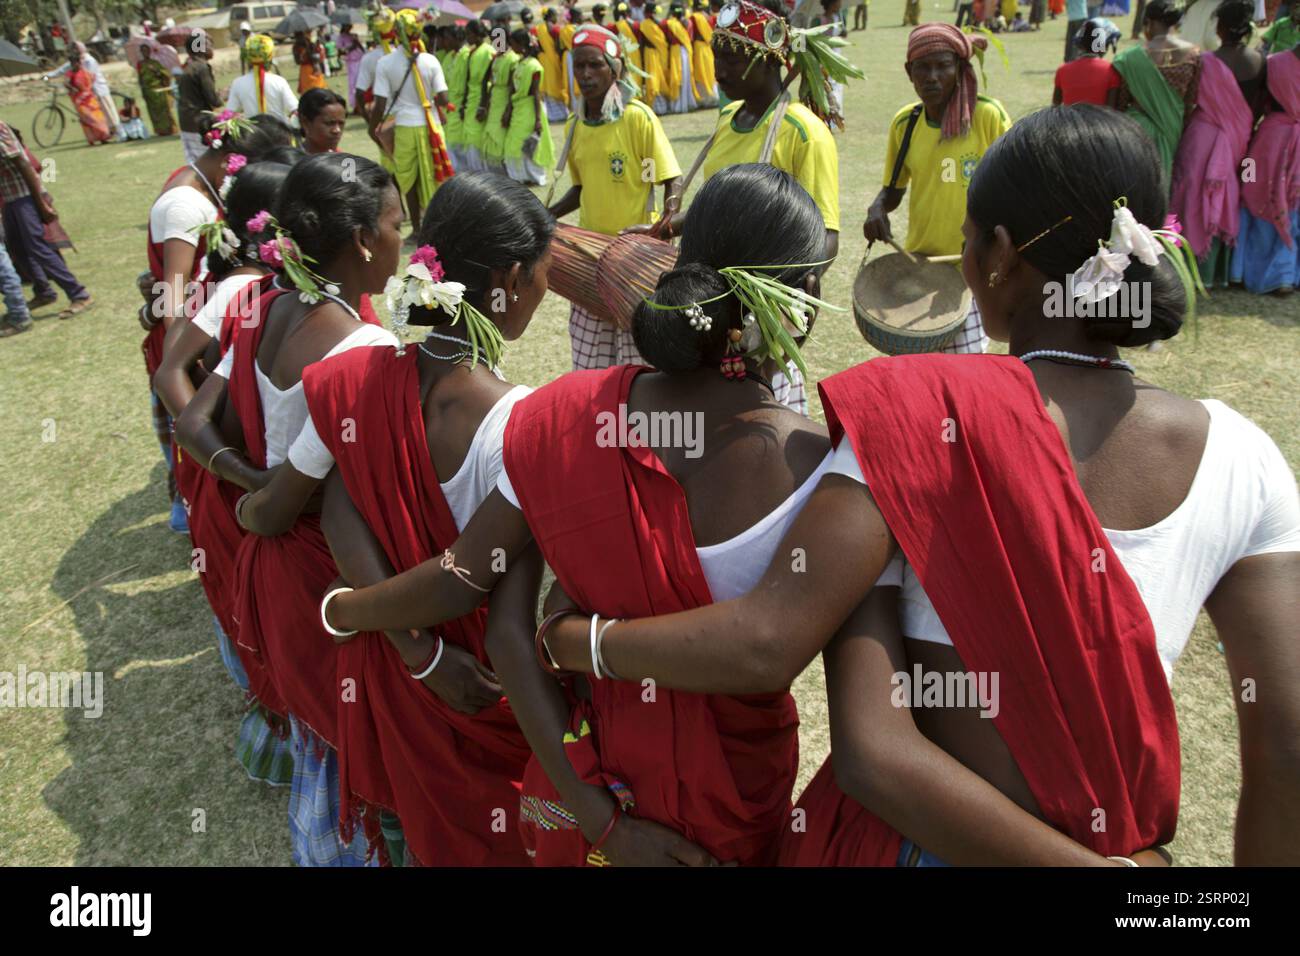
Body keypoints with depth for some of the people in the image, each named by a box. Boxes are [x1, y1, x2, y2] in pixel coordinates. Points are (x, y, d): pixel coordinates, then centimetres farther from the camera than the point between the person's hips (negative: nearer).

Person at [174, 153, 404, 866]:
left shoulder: (268, 313, -1)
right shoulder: (365, 347, -26)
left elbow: (193, 424, 0)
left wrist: (254, 482, -8)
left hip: (275, 561, 8)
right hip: (338, 574, -8)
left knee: (317, 740, 29)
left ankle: (317, 850, 52)